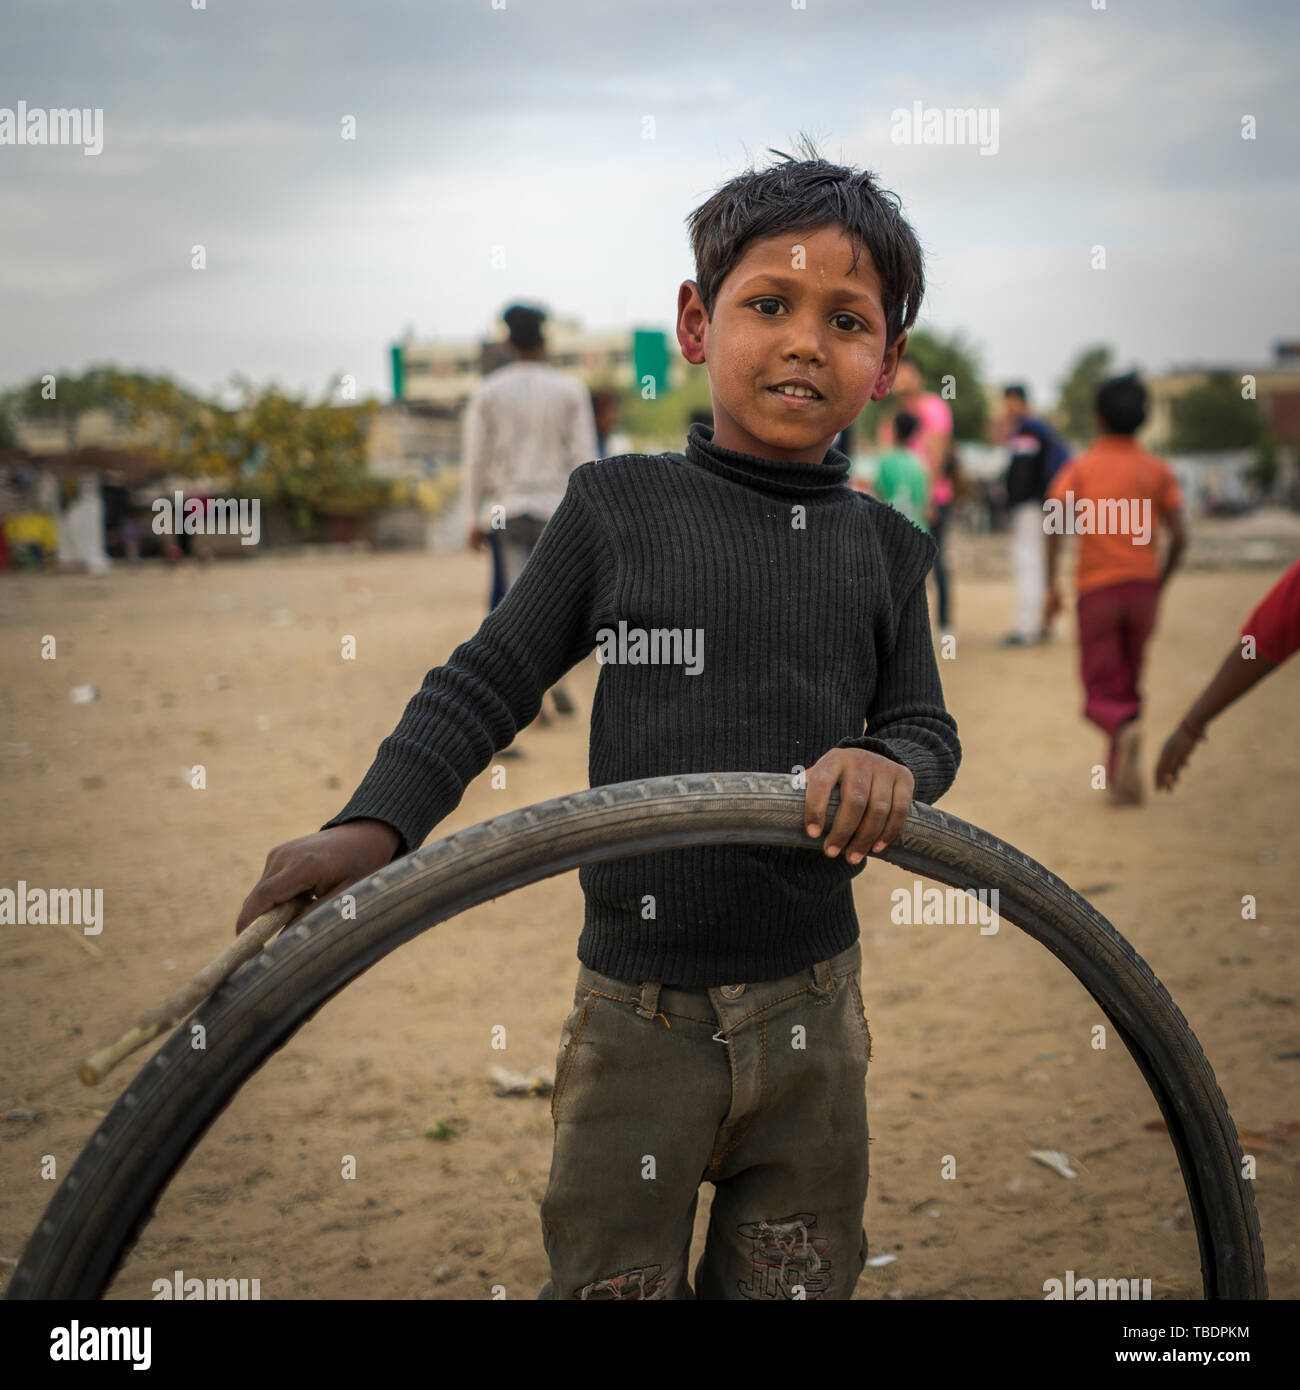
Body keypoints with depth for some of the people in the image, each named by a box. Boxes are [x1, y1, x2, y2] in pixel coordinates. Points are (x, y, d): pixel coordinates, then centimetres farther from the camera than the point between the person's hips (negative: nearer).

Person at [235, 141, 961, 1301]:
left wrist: (891, 764, -17)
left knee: (797, 1281, 15)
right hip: (638, 1016, -2)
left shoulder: (885, 546, 4)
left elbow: (927, 724, 8)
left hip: (812, 1011, 2)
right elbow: (488, 682, -1)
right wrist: (374, 826, -15)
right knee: (609, 1279, 8)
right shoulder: (617, 506, -3)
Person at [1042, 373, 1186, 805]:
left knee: (1101, 696, 3)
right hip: (1141, 586, 2)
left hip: (1096, 590, -2)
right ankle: (1121, 780, 14)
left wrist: (1051, 587, -8)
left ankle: (1124, 727, -29)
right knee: (1128, 687, 16)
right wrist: (1159, 586, 13)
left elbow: (1053, 522, -12)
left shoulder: (1079, 467, 1)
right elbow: (1179, 537, 0)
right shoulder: (1157, 469, 6)